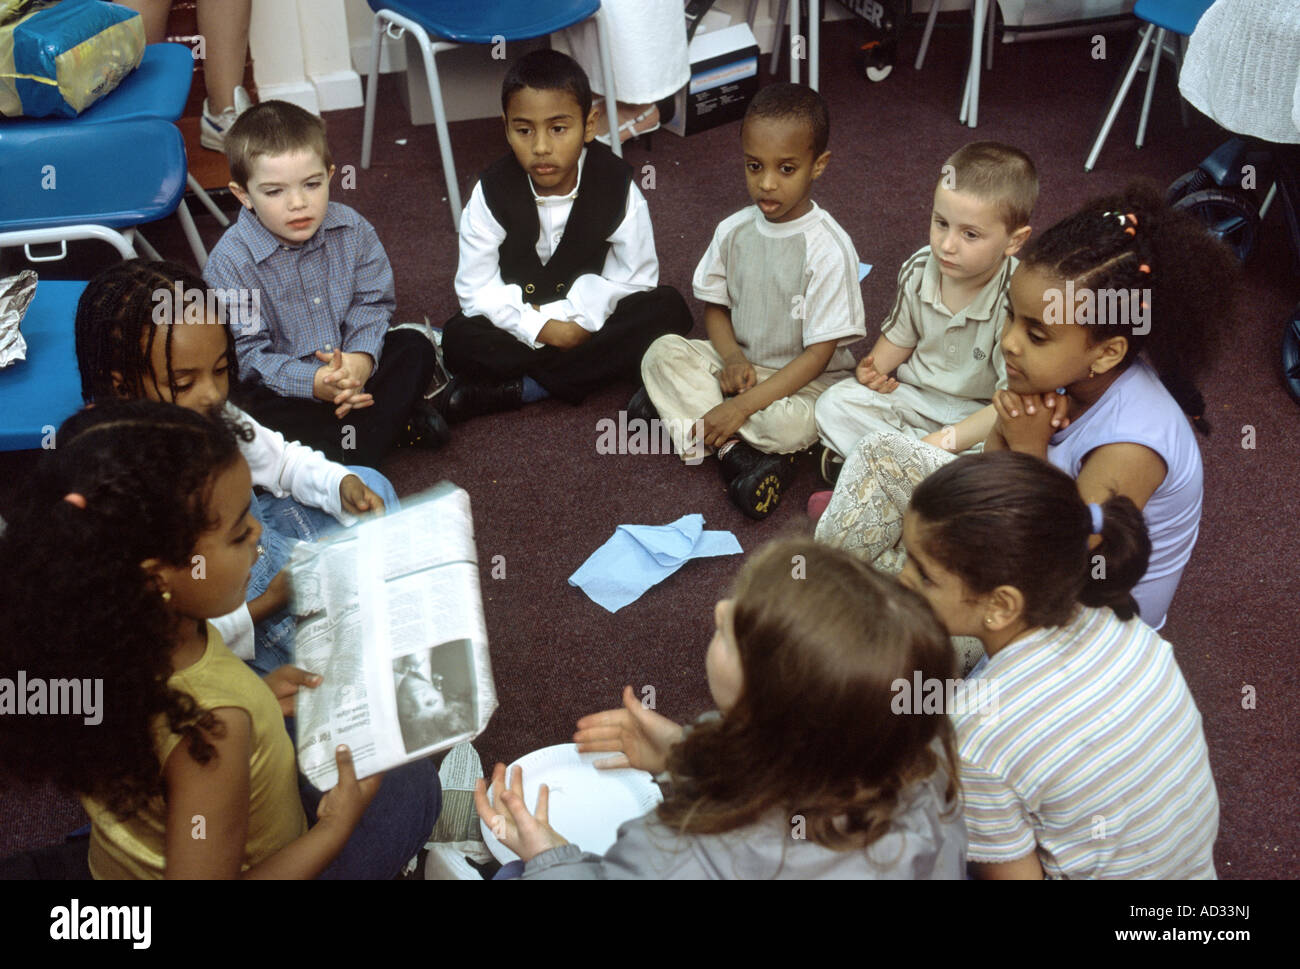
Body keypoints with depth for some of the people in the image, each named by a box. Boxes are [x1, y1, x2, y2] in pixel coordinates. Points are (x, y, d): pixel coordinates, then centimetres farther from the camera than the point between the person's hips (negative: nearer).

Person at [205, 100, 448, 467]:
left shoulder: (351, 230, -7)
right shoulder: (230, 261, -19)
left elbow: (372, 302, -2)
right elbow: (246, 351, -20)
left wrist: (361, 358, -24)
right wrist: (313, 382, -33)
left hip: (350, 366, 4)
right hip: (280, 387, -4)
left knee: (415, 346, -11)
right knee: (256, 418, -33)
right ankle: (395, 422, -28)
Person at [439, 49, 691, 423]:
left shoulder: (616, 187, -14)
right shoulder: (493, 193, -14)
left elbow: (635, 277, -11)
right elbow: (476, 288, -13)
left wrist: (581, 319, -24)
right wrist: (539, 328, -25)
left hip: (589, 319, 2)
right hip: (521, 322, -2)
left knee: (669, 309, -27)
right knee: (458, 339, -29)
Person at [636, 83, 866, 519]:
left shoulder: (829, 249, -20)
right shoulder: (734, 231, -5)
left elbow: (819, 353, -20)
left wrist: (743, 405, -25)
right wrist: (732, 357, -14)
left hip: (806, 377, -5)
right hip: (741, 363, 6)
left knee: (791, 424, -37)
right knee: (663, 353, -17)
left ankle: (683, 408, -16)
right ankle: (739, 451, -25)